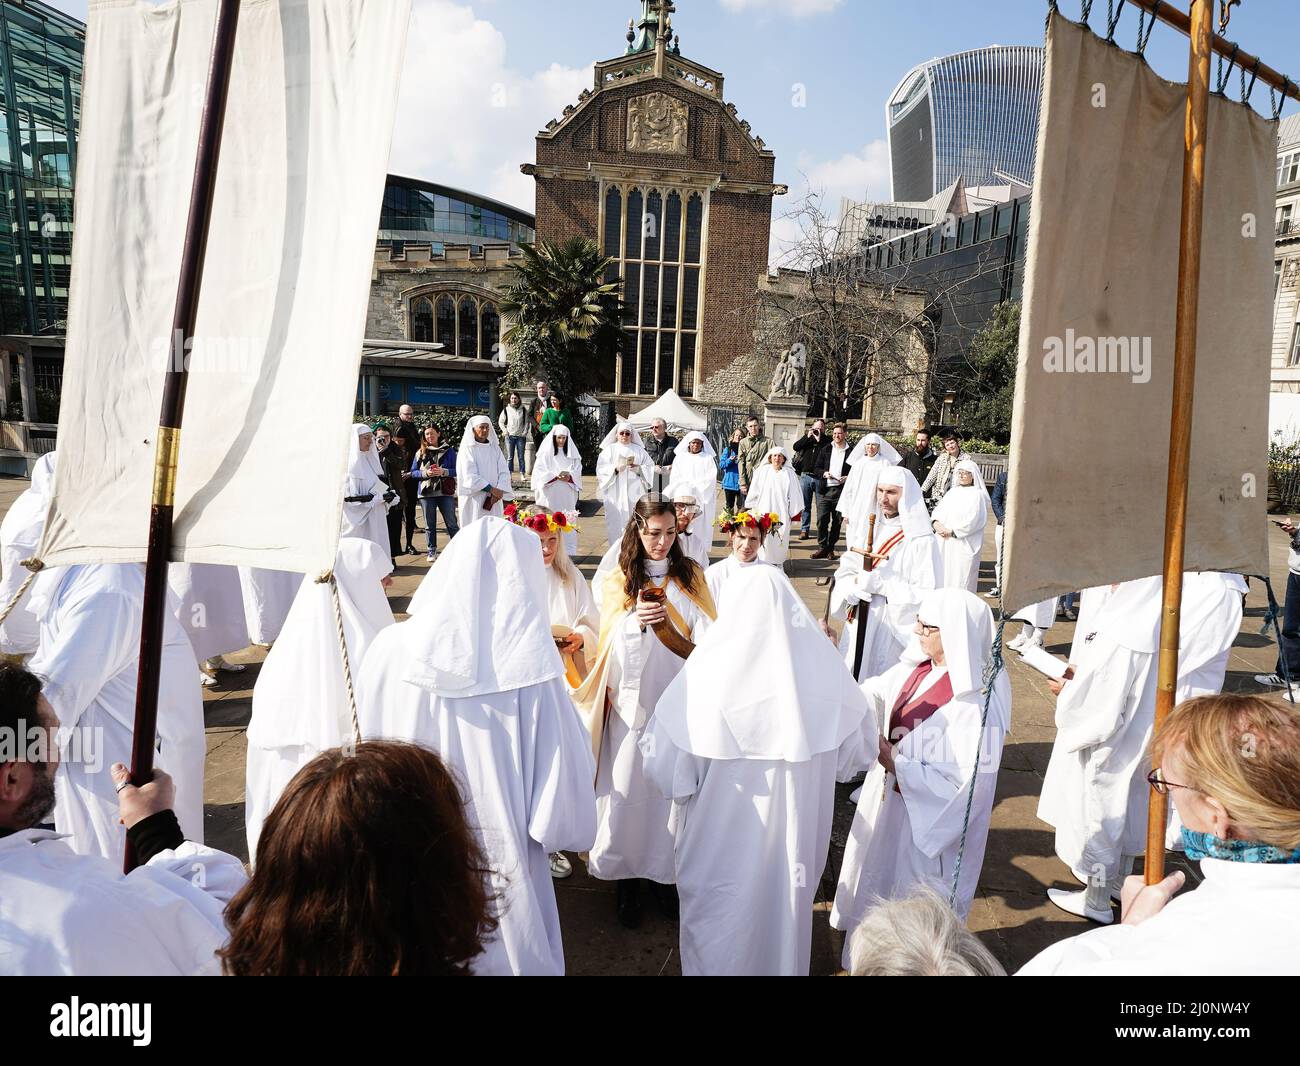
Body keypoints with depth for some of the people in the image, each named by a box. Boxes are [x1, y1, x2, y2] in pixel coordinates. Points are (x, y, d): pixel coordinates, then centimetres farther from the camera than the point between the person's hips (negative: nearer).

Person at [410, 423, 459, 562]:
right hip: (426, 493, 2)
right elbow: (413, 472, 7)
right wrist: (425, 473, -11)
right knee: (430, 525, 9)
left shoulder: (448, 451, 4)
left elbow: (457, 470, 1)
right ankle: (432, 550, 20)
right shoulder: (420, 453, 8)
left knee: (451, 523, -2)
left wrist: (444, 472, -16)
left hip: (446, 492, -2)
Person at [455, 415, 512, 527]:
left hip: (493, 500, 4)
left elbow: (504, 471, 3)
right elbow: (470, 476, -12)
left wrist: (499, 490, -14)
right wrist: (491, 489, -18)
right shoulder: (467, 449, -3)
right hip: (475, 499, -4)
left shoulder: (495, 448, 10)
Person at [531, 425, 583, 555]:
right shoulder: (545, 452, 2)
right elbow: (539, 472, -4)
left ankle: (566, 552, 5)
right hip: (550, 494, -3)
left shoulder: (572, 452, 12)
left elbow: (577, 471, 9)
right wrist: (556, 475, -15)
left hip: (567, 494, 3)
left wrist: (570, 475, -13)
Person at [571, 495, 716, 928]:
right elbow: (611, 649, 0)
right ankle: (626, 875, 21)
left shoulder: (691, 576, 5)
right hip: (633, 701, -1)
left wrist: (670, 614, -21)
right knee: (628, 787, 3)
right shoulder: (616, 581, 2)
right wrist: (633, 621, -19)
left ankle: (663, 870, 25)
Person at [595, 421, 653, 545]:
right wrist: (615, 469, -16)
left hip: (635, 493, 1)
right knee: (616, 522, -5)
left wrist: (639, 469, -10)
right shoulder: (609, 449, 9)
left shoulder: (639, 450, 14)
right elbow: (601, 469, 0)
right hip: (615, 494, -1)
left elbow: (650, 467, 10)